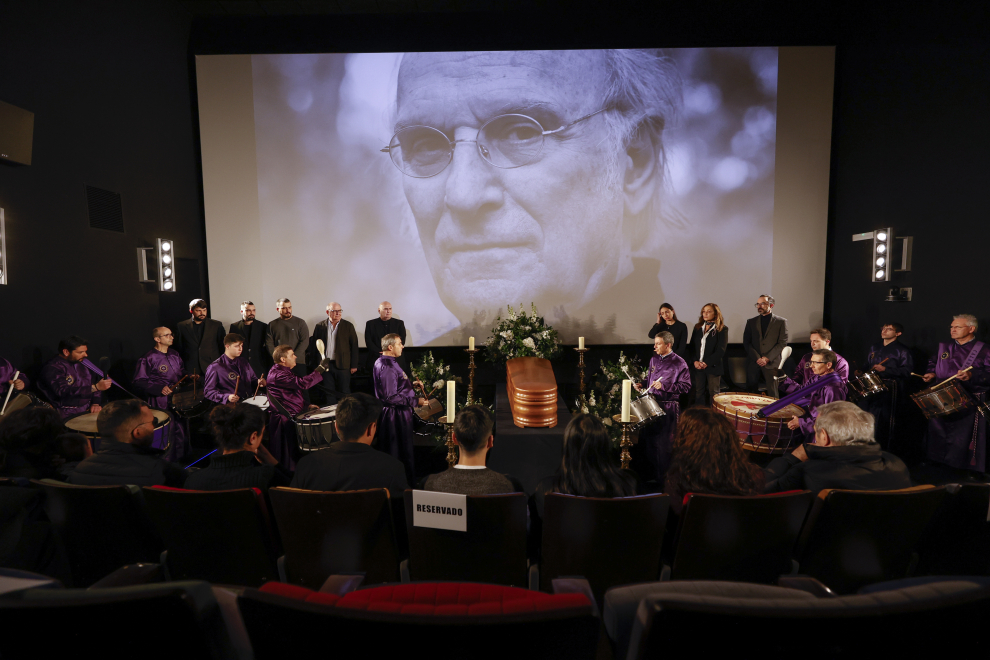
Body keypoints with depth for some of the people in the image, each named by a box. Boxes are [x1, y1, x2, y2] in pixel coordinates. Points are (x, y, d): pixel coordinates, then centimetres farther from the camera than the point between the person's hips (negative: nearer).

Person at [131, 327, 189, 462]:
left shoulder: (174, 354, 10)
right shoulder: (148, 358, -11)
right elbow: (138, 382, -12)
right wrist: (159, 388, -21)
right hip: (160, 404, -7)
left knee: (181, 433, 13)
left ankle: (179, 464, 30)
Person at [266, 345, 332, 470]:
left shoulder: (283, 371, 16)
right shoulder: (278, 375, -19)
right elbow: (302, 384, -31)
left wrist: (306, 406, 12)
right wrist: (320, 370, -23)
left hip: (292, 416, 10)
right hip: (285, 420, -10)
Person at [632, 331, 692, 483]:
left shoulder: (679, 363, -8)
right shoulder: (654, 359, 11)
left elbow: (686, 386, -13)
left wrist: (664, 386, -20)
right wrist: (641, 384, 4)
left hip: (668, 407, -6)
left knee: (663, 444, -1)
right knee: (647, 439, 10)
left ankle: (663, 477, 16)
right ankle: (647, 473, 26)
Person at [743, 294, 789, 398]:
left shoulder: (781, 321, 6)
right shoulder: (751, 322, 12)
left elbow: (782, 343, -1)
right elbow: (746, 343, 6)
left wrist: (768, 358, -10)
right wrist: (757, 358, -7)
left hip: (771, 363, -2)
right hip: (753, 362, 2)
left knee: (772, 394, -1)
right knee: (750, 392, 3)